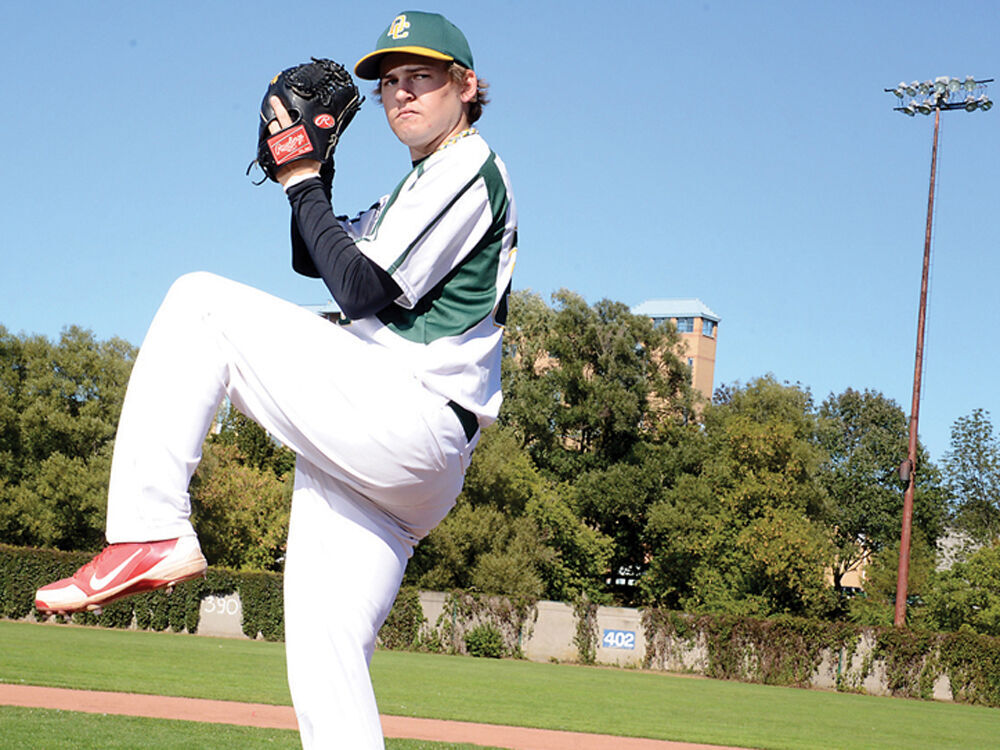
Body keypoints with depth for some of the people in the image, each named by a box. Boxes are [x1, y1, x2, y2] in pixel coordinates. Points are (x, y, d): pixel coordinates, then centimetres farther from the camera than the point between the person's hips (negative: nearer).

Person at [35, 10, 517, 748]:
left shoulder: (470, 164, -2)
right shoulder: (423, 185, 29)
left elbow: (364, 288, -13)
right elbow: (322, 260, 30)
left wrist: (304, 185, -3)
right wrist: (310, 171, 17)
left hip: (402, 417, -10)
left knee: (201, 300, -10)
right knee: (324, 651, 4)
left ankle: (152, 532, -19)